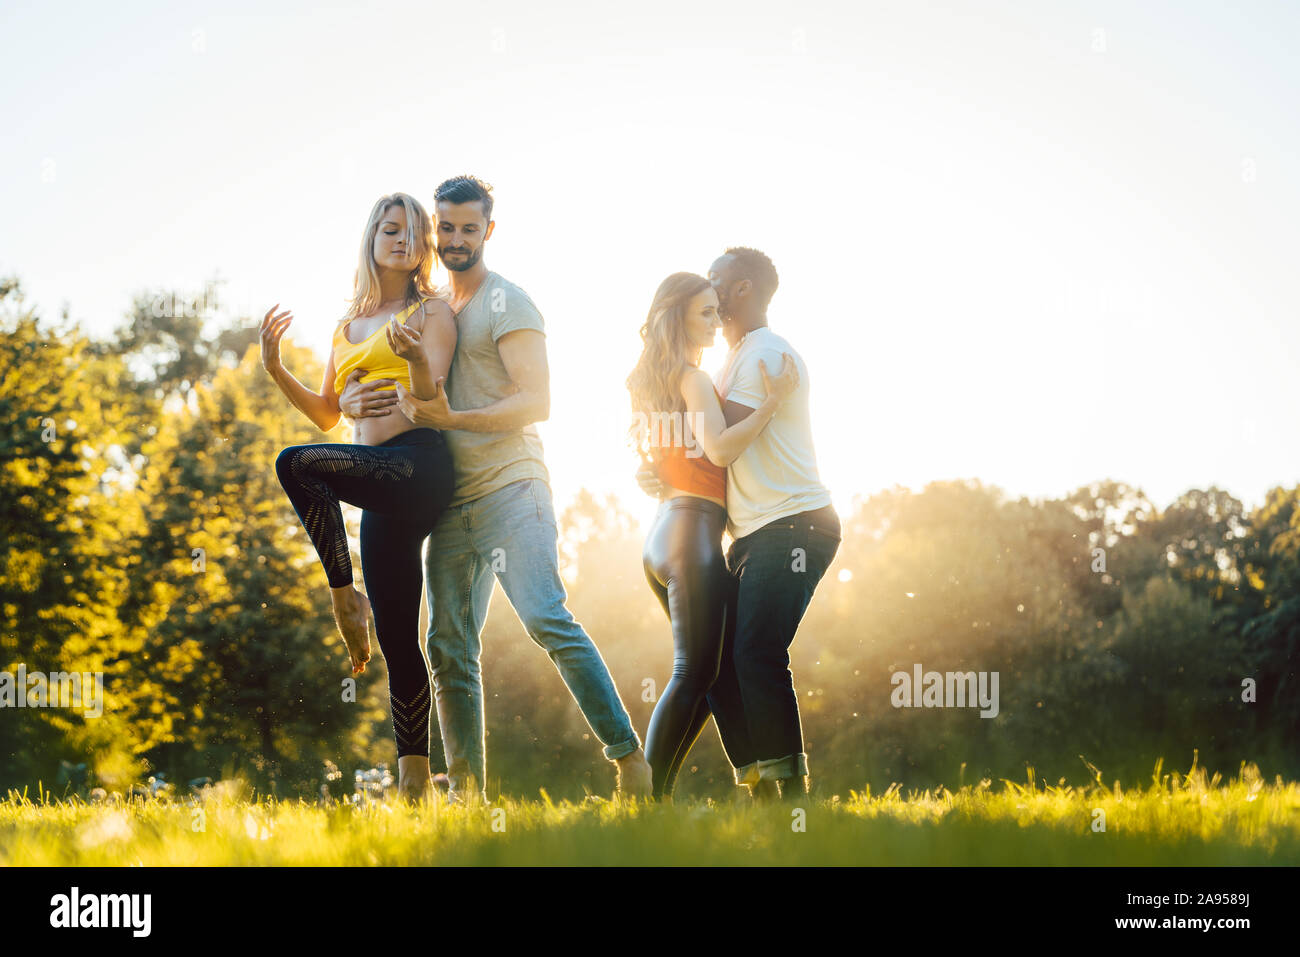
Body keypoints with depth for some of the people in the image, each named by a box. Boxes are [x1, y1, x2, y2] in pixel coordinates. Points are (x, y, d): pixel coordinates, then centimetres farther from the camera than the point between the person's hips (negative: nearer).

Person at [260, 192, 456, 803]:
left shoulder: (432, 311, 5)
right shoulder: (349, 324, 23)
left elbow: (430, 398, -9)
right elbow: (327, 415, 23)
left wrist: (413, 355, -30)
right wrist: (275, 369, 11)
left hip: (418, 465, -6)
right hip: (380, 490, 6)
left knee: (295, 464, -27)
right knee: (397, 639, 2)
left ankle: (346, 599, -14)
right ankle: (413, 783, 1)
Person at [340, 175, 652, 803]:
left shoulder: (506, 304, -3)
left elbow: (536, 402, -13)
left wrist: (451, 419, -25)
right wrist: (355, 399, 1)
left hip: (509, 490, -7)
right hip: (451, 505, 7)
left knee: (546, 620, -21)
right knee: (449, 650, 4)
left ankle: (628, 757, -19)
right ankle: (467, 793, 9)